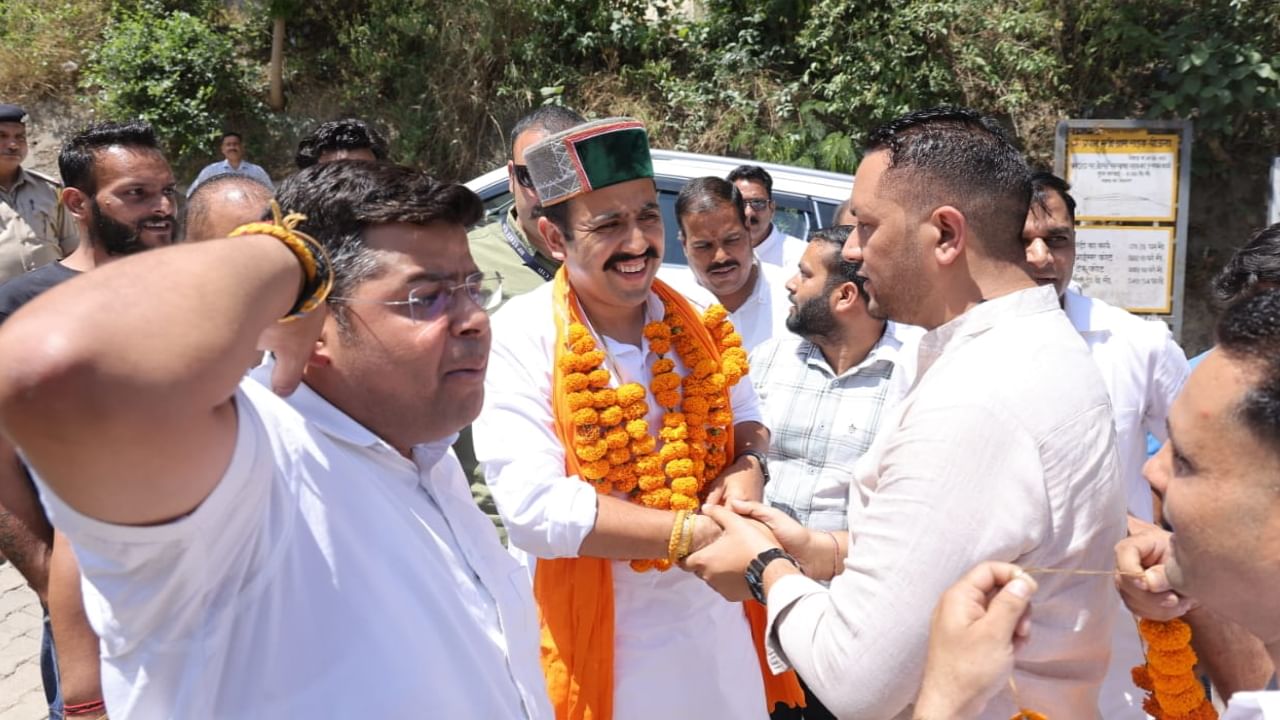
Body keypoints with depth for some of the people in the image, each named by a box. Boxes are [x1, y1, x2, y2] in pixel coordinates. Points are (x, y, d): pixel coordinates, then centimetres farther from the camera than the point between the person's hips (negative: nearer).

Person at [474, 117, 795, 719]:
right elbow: (532, 505, -24)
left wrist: (749, 467, -10)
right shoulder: (518, 339, -16)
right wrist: (690, 533, -27)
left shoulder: (694, 317, -1)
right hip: (594, 636, -4)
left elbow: (745, 419, 13)